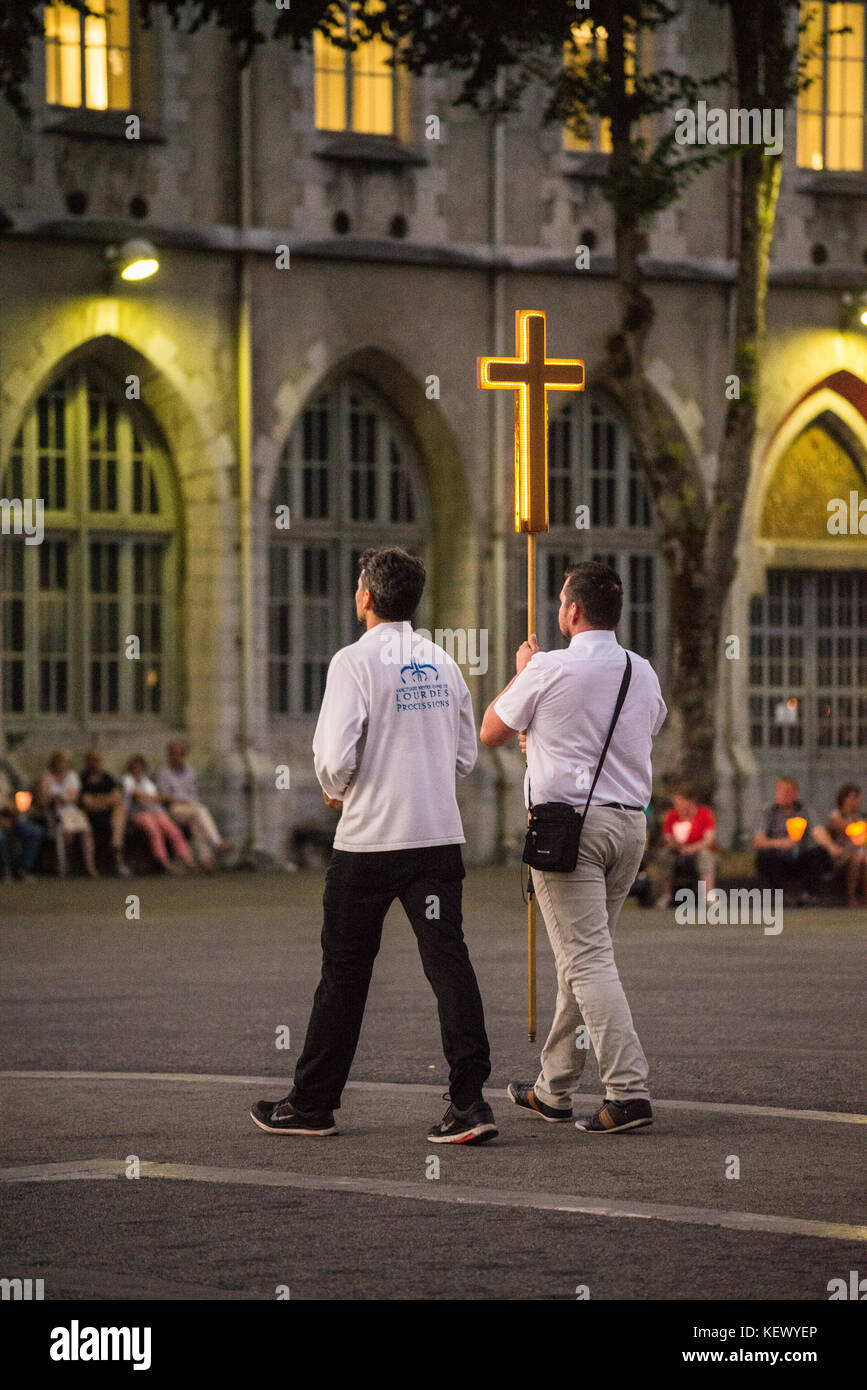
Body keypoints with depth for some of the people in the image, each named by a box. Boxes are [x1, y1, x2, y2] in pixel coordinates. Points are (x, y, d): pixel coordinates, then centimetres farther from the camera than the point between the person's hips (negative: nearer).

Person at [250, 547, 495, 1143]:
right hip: (440, 837, 4)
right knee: (449, 961, -1)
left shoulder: (356, 661, -9)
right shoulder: (443, 664, 9)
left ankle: (313, 1104, 16)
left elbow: (336, 756, -16)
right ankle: (470, 1101, -10)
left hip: (369, 837, -4)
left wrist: (336, 789, 5)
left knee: (345, 973, 6)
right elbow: (466, 756, 13)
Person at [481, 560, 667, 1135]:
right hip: (630, 821, 6)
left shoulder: (549, 670, -9)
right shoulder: (644, 673, 8)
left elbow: (492, 732, 4)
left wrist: (520, 672, 19)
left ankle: (629, 1089, -19)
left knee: (587, 960, -8)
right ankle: (555, 1088, 22)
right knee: (583, 956, 15)